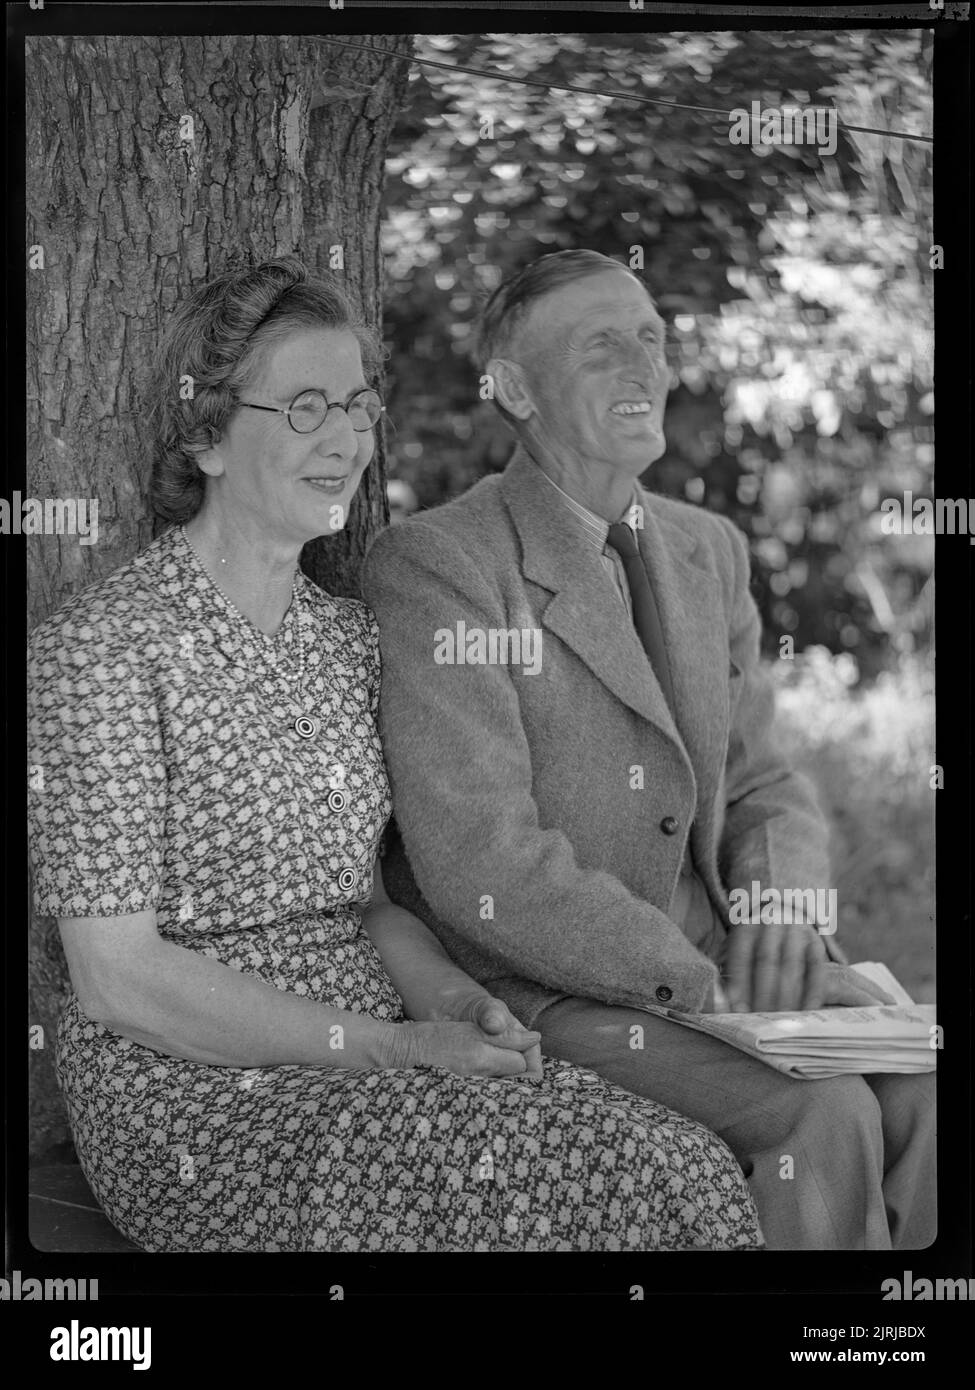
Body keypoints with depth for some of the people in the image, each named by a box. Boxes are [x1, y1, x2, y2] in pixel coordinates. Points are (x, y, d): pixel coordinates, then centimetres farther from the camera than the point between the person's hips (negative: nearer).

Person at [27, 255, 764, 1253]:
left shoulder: (348, 636, 13)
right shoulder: (98, 645, -11)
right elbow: (118, 979, -14)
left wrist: (444, 996, -4)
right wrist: (384, 1046, -17)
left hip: (370, 1061, 7)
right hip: (195, 1098, -7)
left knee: (686, 1164, -18)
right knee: (646, 1181, -23)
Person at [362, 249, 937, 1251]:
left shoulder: (710, 550, 12)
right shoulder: (431, 566, -12)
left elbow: (759, 787, 15)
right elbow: (483, 864, -19)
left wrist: (782, 895, -8)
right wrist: (699, 983, -22)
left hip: (708, 955, 7)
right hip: (527, 991, -6)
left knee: (920, 1079, -17)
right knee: (826, 1114, -24)